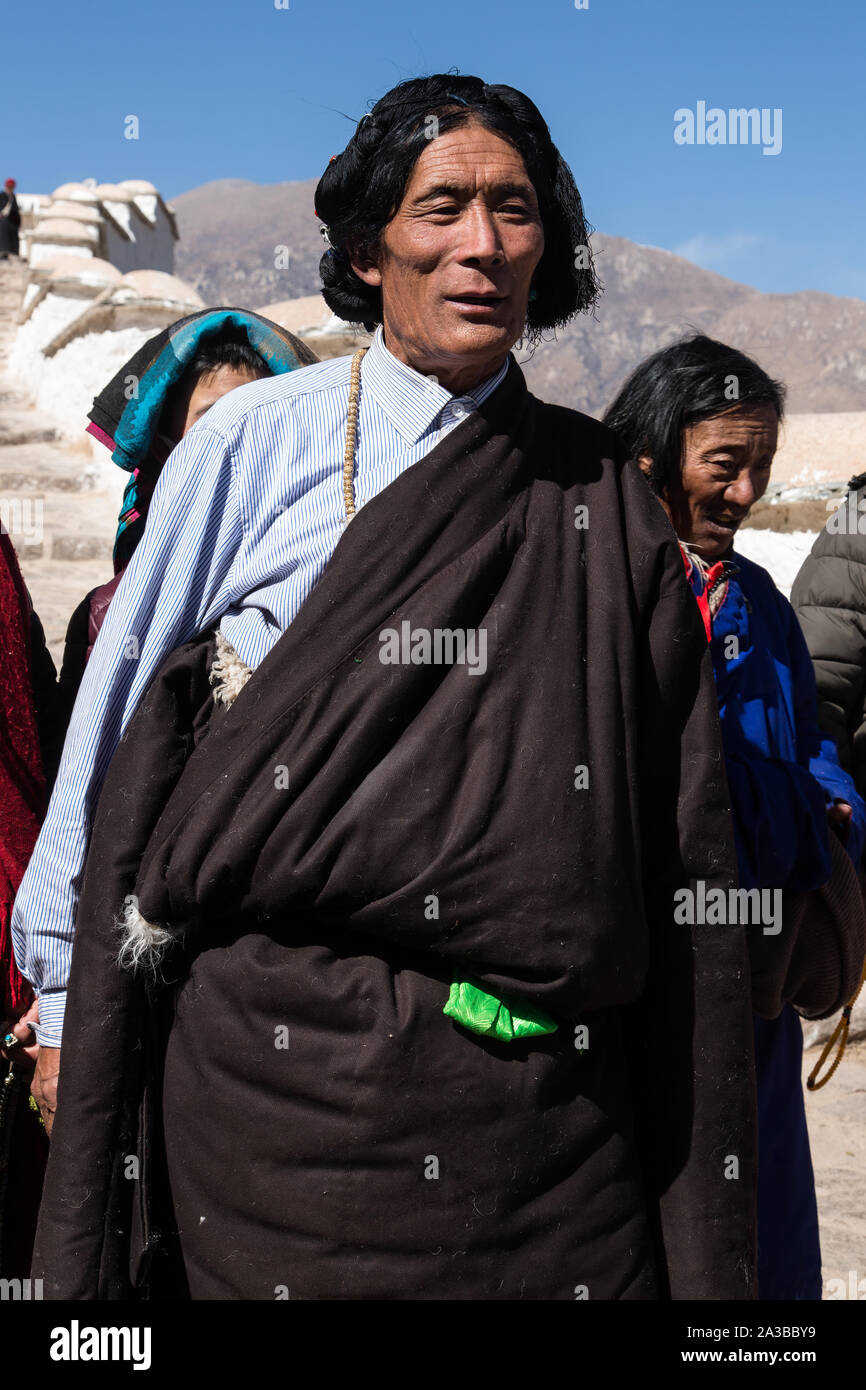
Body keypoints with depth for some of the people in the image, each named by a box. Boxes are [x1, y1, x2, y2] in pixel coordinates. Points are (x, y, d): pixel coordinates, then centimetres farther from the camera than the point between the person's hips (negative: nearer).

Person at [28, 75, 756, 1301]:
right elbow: (127, 708, 5)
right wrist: (70, 980, 7)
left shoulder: (599, 498, 6)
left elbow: (681, 837, 8)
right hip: (285, 1051, -1)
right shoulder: (257, 442, 0)